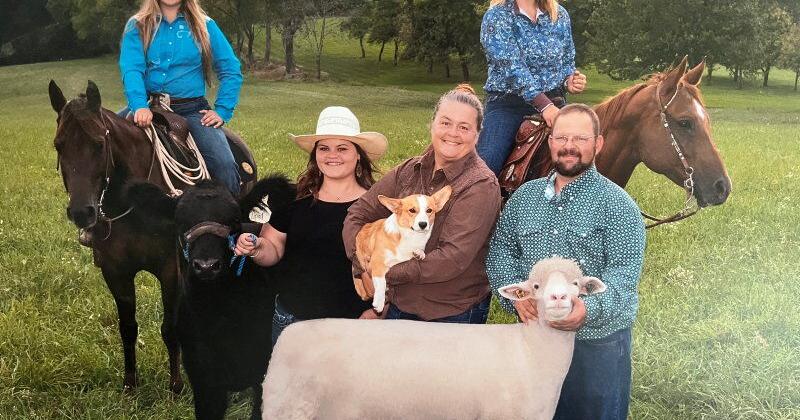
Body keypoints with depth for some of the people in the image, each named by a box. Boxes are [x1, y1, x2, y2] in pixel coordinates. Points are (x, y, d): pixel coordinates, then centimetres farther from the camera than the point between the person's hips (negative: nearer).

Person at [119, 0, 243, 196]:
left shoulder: (204, 26, 7)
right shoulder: (137, 26, 6)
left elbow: (231, 71, 9)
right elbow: (131, 69, -8)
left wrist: (222, 111, -3)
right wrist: (139, 106, -26)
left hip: (192, 110, -1)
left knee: (224, 165, -23)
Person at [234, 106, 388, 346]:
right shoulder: (295, 199, 2)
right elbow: (274, 250, 9)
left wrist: (376, 311, -14)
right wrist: (257, 248, -13)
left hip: (352, 325, -2)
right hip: (290, 321, 2)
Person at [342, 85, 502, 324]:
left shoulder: (481, 186, -16)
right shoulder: (409, 171, 2)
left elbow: (453, 259, -23)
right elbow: (358, 215, 3)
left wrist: (386, 273, -18)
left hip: (454, 316, -5)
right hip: (398, 307, 5)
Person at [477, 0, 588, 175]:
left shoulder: (560, 16, 13)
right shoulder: (496, 17, -3)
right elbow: (512, 68, -15)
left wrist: (569, 82, -3)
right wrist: (545, 105, -25)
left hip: (553, 102, 4)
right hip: (507, 105, -4)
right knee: (483, 167, -25)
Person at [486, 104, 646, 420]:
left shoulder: (617, 204, -7)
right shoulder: (525, 195, 7)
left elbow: (625, 271, -15)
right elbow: (500, 251, 4)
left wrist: (590, 308, -33)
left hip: (598, 340, -4)